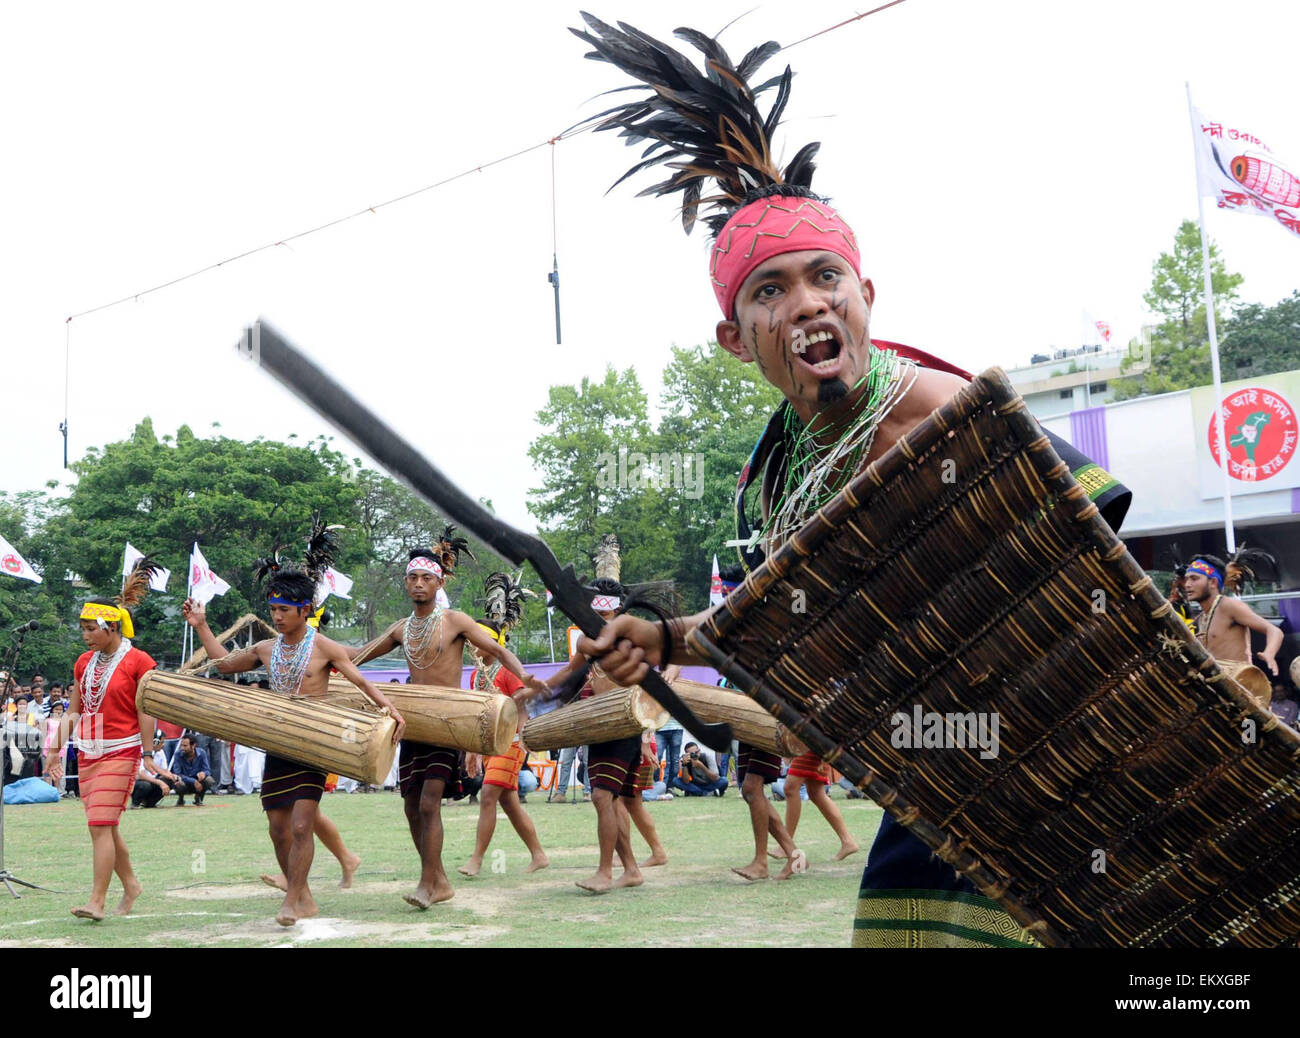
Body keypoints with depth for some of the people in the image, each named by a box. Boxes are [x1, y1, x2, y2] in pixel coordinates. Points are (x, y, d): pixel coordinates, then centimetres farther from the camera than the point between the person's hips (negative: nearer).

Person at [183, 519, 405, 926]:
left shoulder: (324, 648, -6)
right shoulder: (266, 649, 9)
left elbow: (360, 681, -9)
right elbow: (223, 663, 24)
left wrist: (388, 707, -24)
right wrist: (201, 626, 17)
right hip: (278, 748, 6)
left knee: (301, 825, -12)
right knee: (278, 828, 7)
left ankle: (291, 901, -3)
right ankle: (304, 898, 20)